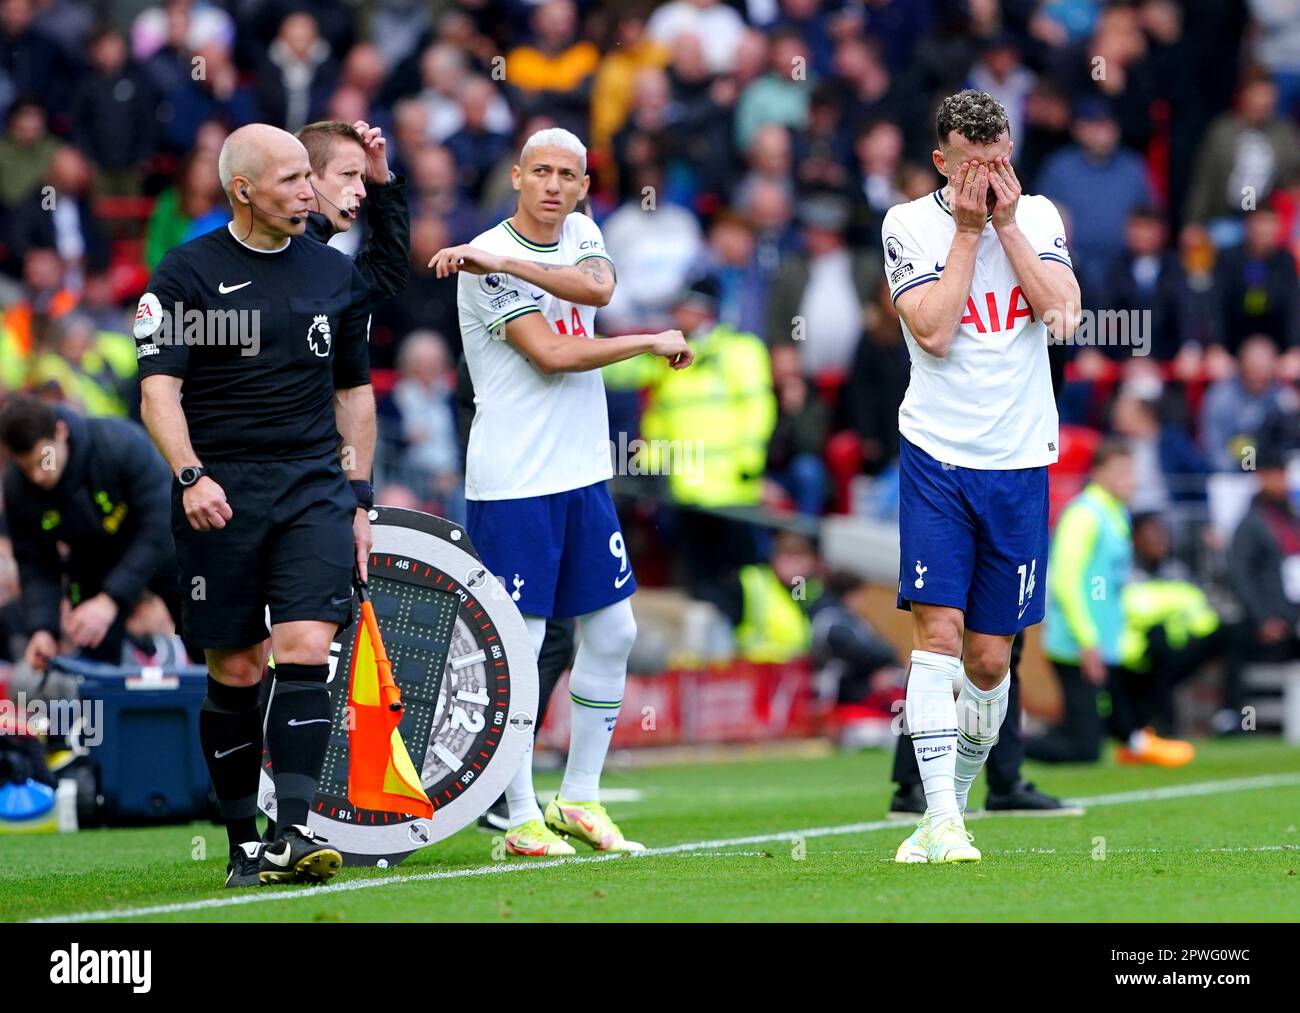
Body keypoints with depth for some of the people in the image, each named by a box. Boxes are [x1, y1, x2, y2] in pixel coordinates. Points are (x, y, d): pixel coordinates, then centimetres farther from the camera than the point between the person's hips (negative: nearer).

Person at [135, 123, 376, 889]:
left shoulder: (337, 274, 11)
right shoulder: (188, 274, -2)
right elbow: (158, 389, -8)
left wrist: (359, 499, 15)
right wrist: (190, 475, -24)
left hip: (315, 489, 2)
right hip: (220, 497, -2)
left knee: (305, 650, -14)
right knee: (235, 672, 2)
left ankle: (296, 834, -18)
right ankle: (245, 844, 12)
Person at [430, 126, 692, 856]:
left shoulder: (582, 235, 9)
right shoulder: (484, 259, -11)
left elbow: (598, 286, -14)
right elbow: (550, 353, -18)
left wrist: (506, 262, -24)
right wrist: (656, 342, -10)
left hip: (584, 472, 7)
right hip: (514, 481, -7)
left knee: (613, 632, 9)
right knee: (519, 641, -6)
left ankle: (579, 799, 20)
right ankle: (522, 820, 0)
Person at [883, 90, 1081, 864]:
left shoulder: (1040, 217, 6)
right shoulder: (908, 225, -2)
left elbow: (1063, 314, -9)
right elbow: (934, 332, -14)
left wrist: (1007, 223, -9)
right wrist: (968, 230, -10)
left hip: (1018, 464, 2)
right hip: (936, 455, -2)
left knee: (989, 658, 5)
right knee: (938, 633, -14)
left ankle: (957, 795, 22)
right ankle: (941, 823, -18)